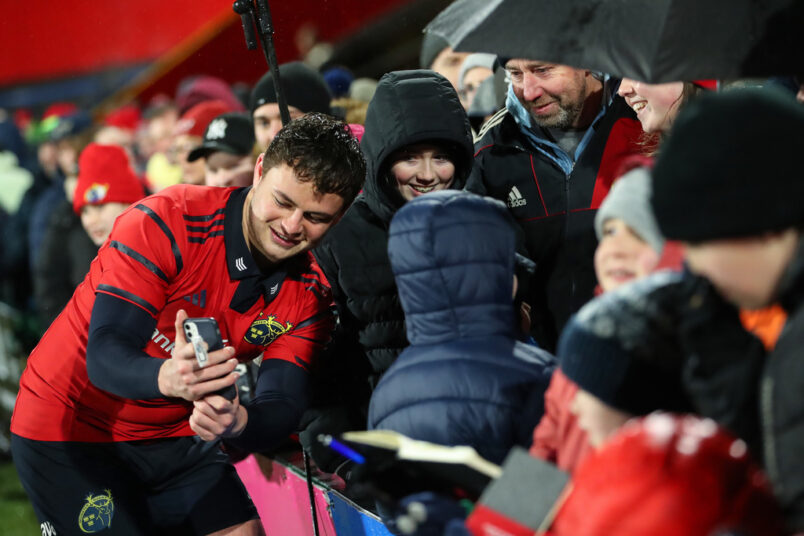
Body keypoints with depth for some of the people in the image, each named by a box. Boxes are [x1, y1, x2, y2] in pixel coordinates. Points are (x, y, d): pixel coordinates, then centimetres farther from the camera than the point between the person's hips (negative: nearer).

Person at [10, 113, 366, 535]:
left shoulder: (309, 296, -8)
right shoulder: (164, 223, -24)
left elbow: (283, 407, -20)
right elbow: (105, 356, -30)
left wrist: (238, 421, -44)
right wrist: (167, 379, -53)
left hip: (174, 437, 5)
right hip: (70, 428, -5)